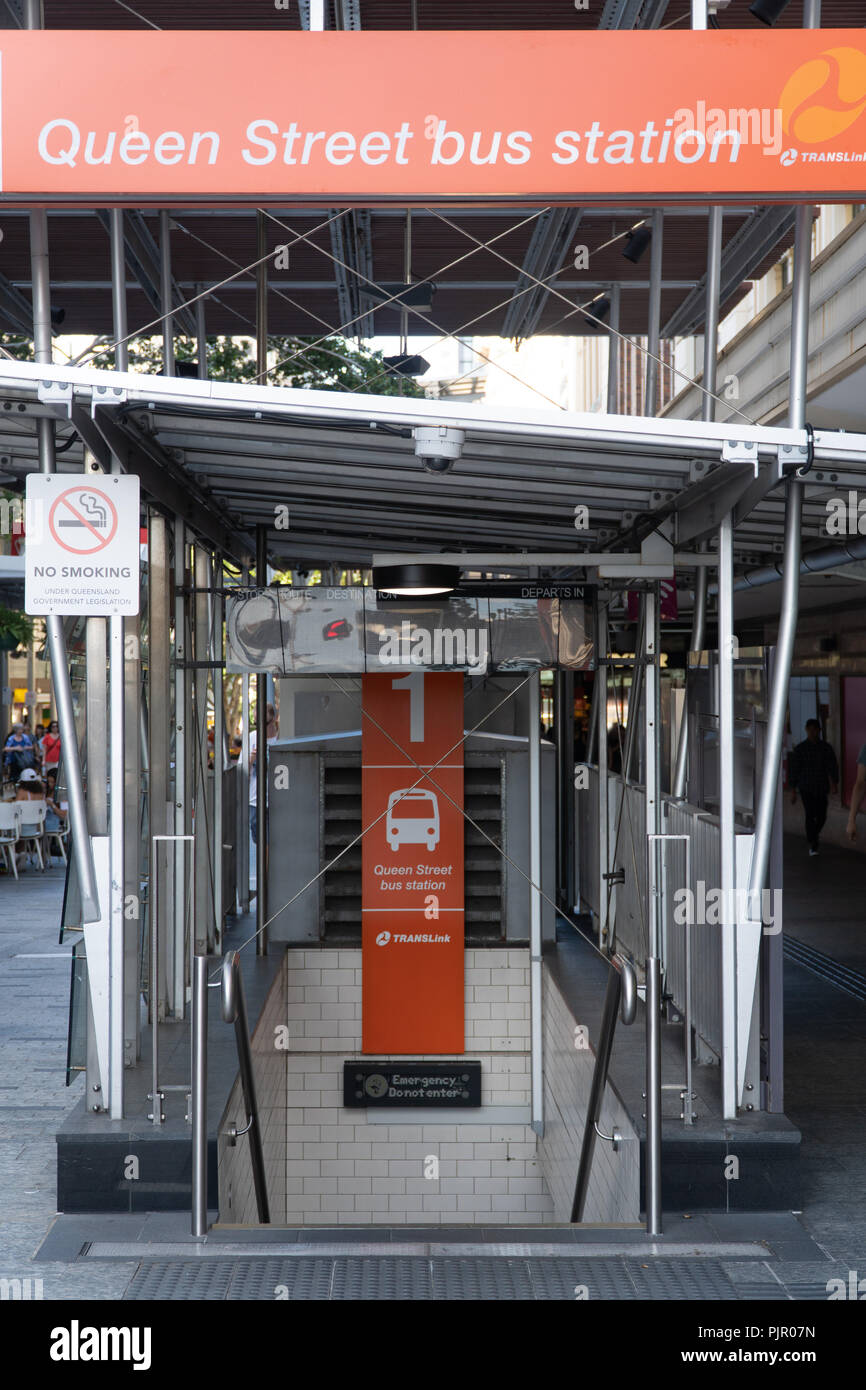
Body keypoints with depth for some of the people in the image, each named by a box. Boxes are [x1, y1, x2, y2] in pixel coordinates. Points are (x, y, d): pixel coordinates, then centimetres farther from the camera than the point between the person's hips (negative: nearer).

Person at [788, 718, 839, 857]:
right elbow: (793, 769, -1)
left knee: (821, 816, 6)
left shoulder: (826, 748, 2)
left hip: (821, 788, 3)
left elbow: (833, 767, -3)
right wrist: (793, 790, -2)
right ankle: (813, 845, -10)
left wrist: (834, 783, -19)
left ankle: (813, 834, 35)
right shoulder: (799, 749, -3)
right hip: (806, 788, -2)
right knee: (810, 815, -13)